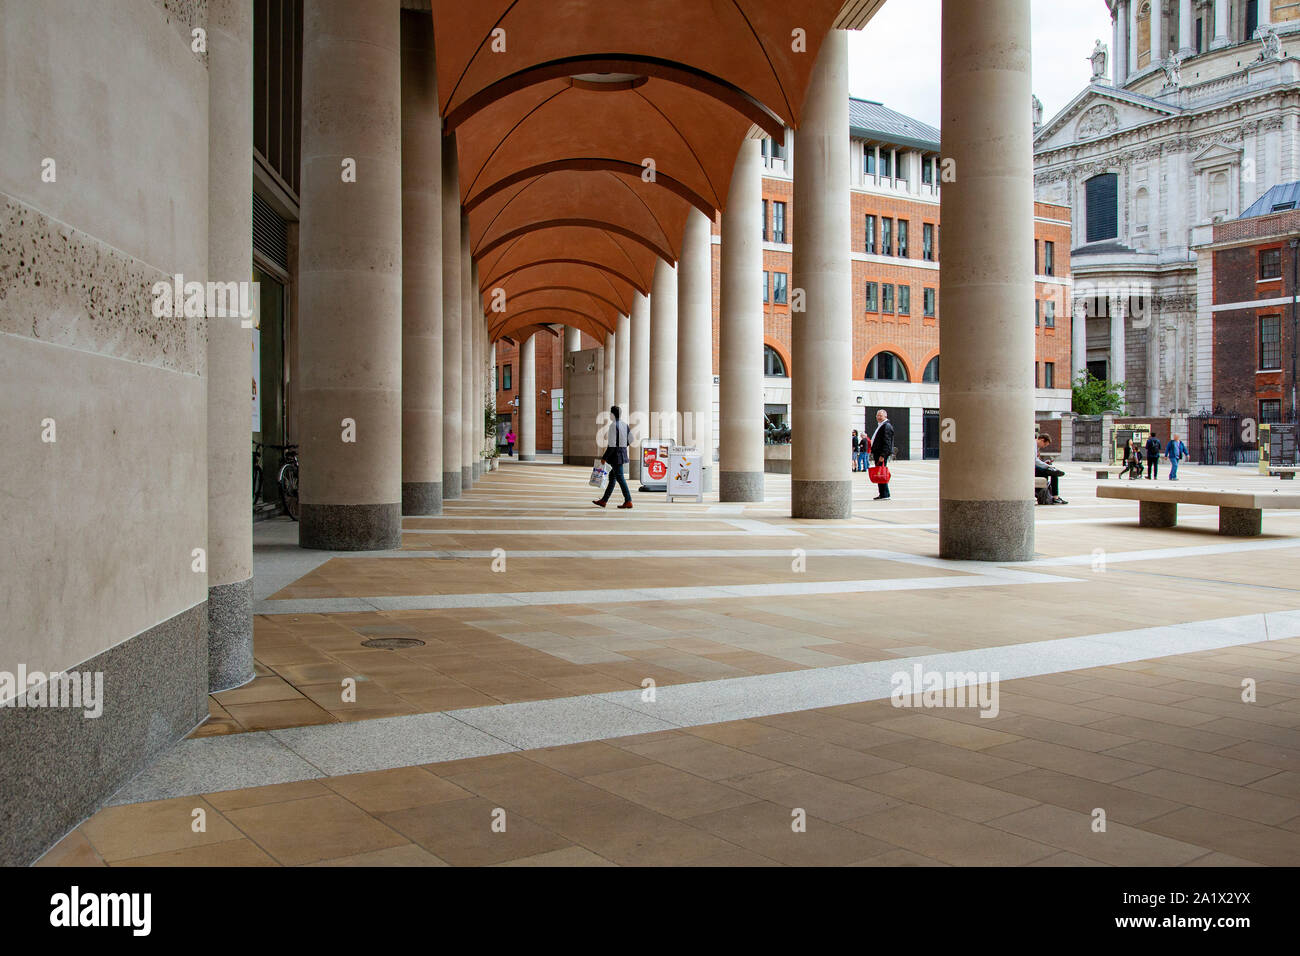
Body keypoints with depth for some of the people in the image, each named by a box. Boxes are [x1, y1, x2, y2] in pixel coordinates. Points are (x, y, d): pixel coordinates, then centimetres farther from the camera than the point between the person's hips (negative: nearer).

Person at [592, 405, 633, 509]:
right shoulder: (624, 424, 9)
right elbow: (630, 440, 15)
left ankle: (628, 501, -5)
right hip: (623, 453, 9)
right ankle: (603, 500, 20)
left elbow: (612, 444, -21)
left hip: (616, 454, -9)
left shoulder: (613, 425, -17)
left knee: (620, 478, -5)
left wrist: (604, 457, -15)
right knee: (612, 477, 14)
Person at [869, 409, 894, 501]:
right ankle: (883, 494, 17)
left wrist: (882, 455, -24)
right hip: (877, 453, 10)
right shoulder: (880, 426, 21)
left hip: (882, 454, -10)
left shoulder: (887, 426, -12)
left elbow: (887, 442, -19)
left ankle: (885, 495, -9)